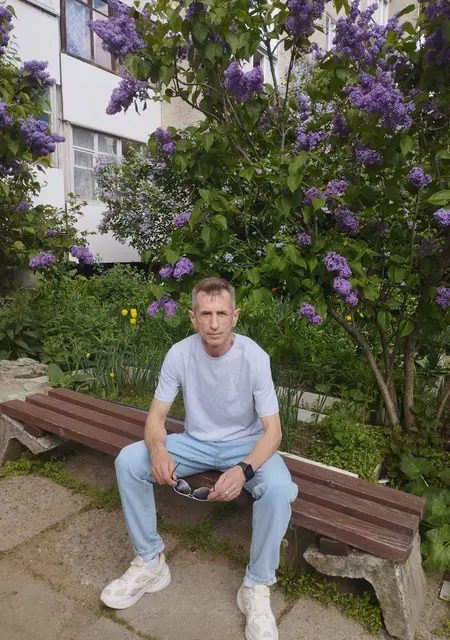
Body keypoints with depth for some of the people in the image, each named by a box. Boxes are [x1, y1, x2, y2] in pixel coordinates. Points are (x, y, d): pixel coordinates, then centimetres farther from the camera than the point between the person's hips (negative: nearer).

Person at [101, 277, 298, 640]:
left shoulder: (254, 358, -22)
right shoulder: (180, 354, -15)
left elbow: (272, 431, -19)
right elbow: (156, 415, -8)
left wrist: (243, 470, -37)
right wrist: (158, 449, -31)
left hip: (245, 445, -2)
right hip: (196, 442, 3)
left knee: (279, 488, -33)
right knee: (128, 461, -16)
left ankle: (257, 587, -8)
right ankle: (150, 563, 0)